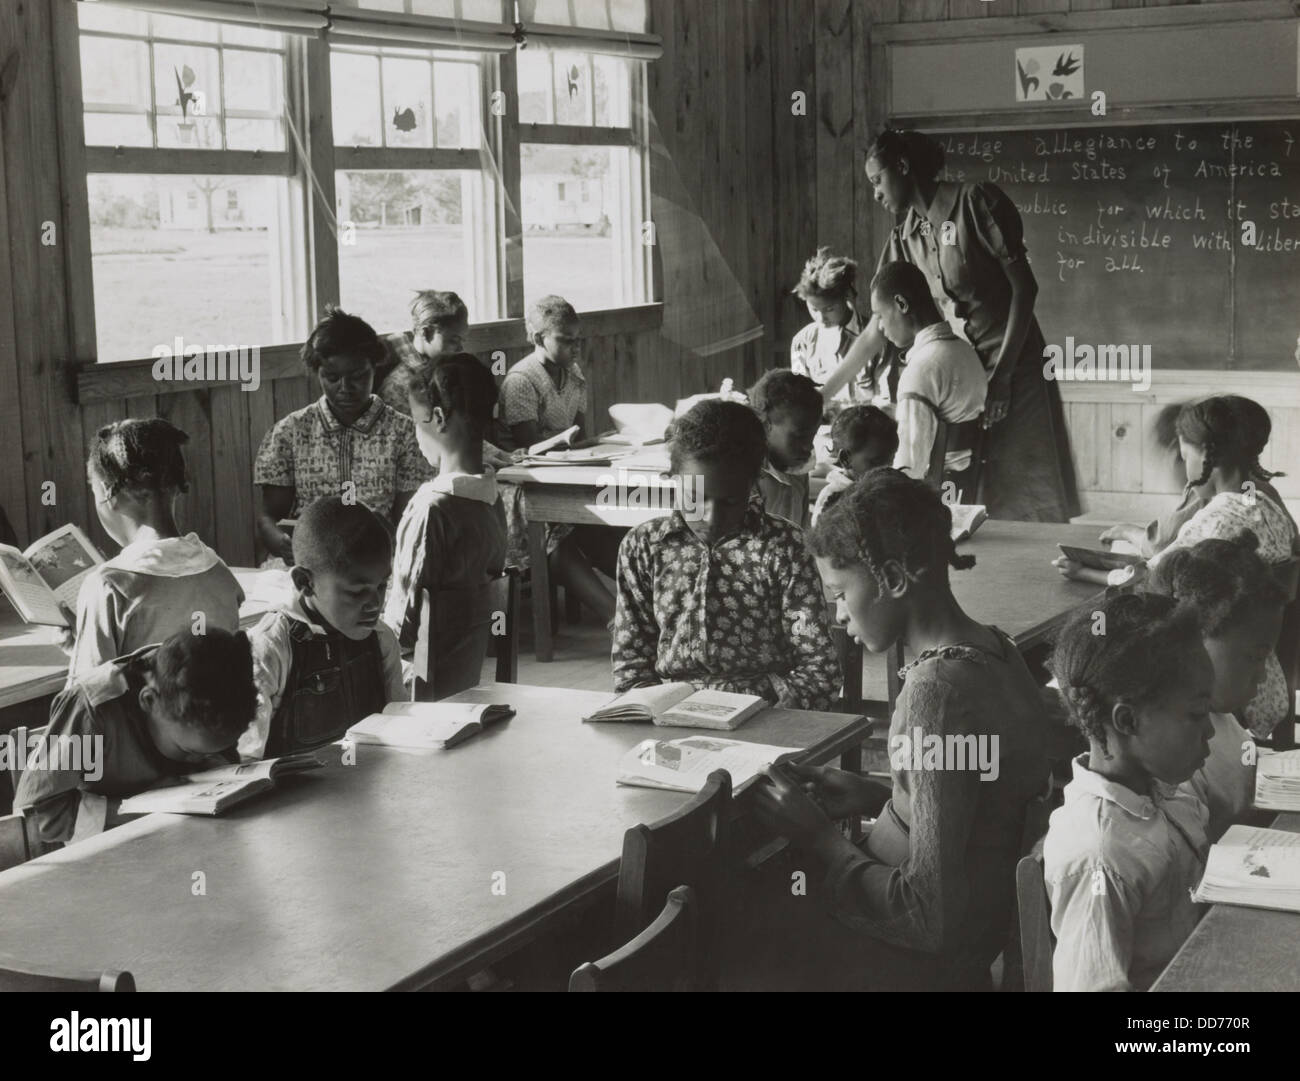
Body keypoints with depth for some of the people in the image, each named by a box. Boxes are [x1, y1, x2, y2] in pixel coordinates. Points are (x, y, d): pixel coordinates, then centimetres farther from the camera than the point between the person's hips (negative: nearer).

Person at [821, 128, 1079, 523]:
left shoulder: (975, 202, -7)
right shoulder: (904, 239, 10)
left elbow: (1024, 287, -9)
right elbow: (875, 332, 13)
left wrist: (1001, 373, -13)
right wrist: (823, 392, 12)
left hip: (1013, 366, -6)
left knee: (1026, 493, -6)